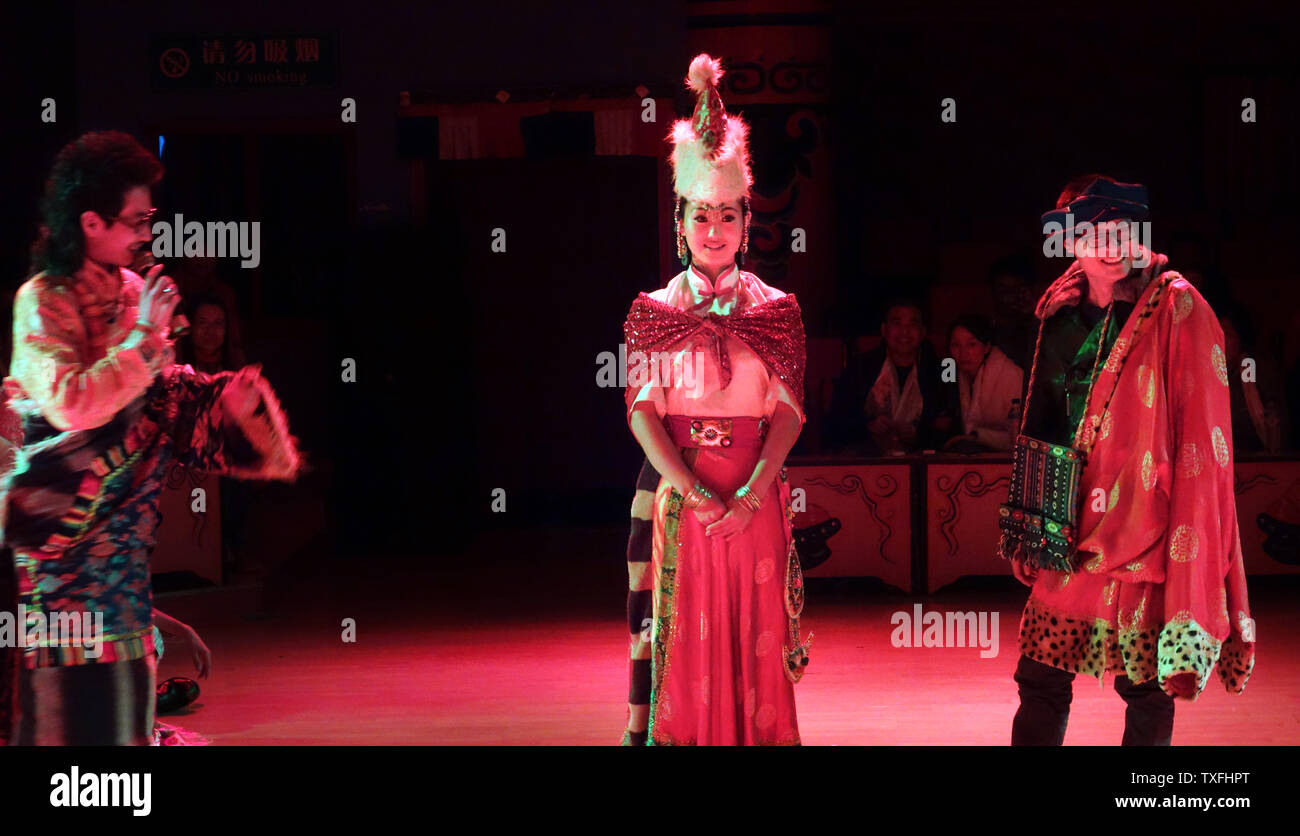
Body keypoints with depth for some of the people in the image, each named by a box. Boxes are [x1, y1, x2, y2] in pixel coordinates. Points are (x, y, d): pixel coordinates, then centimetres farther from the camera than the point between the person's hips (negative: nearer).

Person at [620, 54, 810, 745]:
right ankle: (671, 735, 11)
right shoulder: (653, 311, 6)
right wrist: (694, 492, -15)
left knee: (753, 640, 2)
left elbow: (788, 411, -1)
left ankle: (755, 734, 12)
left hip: (754, 497, 0)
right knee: (680, 636, 1)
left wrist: (749, 495, -15)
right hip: (675, 492, 0)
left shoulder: (777, 310, 6)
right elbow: (642, 410, -2)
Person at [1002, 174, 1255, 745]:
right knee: (1041, 683, 9)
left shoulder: (1178, 311, -10)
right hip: (1071, 542, 5)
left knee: (1148, 696, 4)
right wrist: (1032, 533, 15)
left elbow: (1203, 443, -13)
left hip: (1145, 541, -5)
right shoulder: (1063, 312, 8)